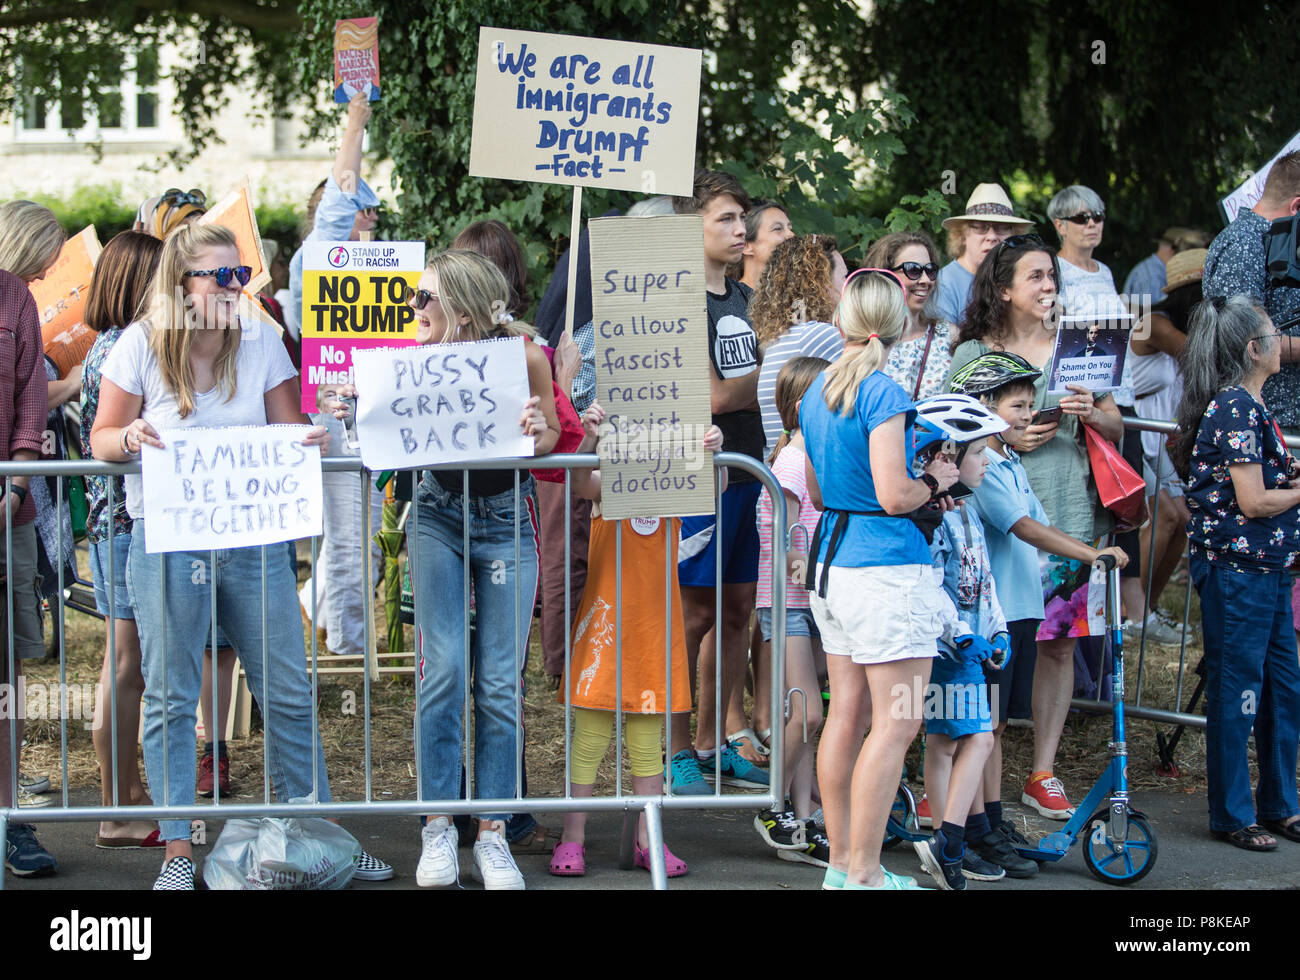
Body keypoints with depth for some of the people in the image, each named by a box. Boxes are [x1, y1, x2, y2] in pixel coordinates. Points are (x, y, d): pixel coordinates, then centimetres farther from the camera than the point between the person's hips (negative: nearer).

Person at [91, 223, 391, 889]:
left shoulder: (261, 342, 5)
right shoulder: (140, 346, -3)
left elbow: (288, 430, 10)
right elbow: (102, 438, 2)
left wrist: (309, 440, -12)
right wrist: (129, 438, -20)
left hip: (252, 534, 3)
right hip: (166, 539, -2)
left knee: (288, 691, 6)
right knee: (170, 697, 1)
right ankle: (177, 852, 9)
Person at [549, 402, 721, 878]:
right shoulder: (607, 482, -4)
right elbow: (581, 481, -24)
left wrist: (711, 454, -32)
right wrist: (588, 438, -43)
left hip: (656, 624, 3)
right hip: (604, 619, -3)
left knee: (648, 740, 10)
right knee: (589, 736, 1)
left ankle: (647, 841, 17)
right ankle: (572, 840, 8)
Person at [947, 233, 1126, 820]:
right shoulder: (972, 354, 3)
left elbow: (1118, 430, 15)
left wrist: (1092, 414, -6)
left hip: (1074, 514, 3)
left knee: (1059, 642, 4)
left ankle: (1043, 773, 12)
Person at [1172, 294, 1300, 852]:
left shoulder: (1247, 406, 14)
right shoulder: (1237, 409, -17)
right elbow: (1254, 502, -19)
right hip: (1237, 568, -10)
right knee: (1237, 691, -1)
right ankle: (1232, 816, 8)